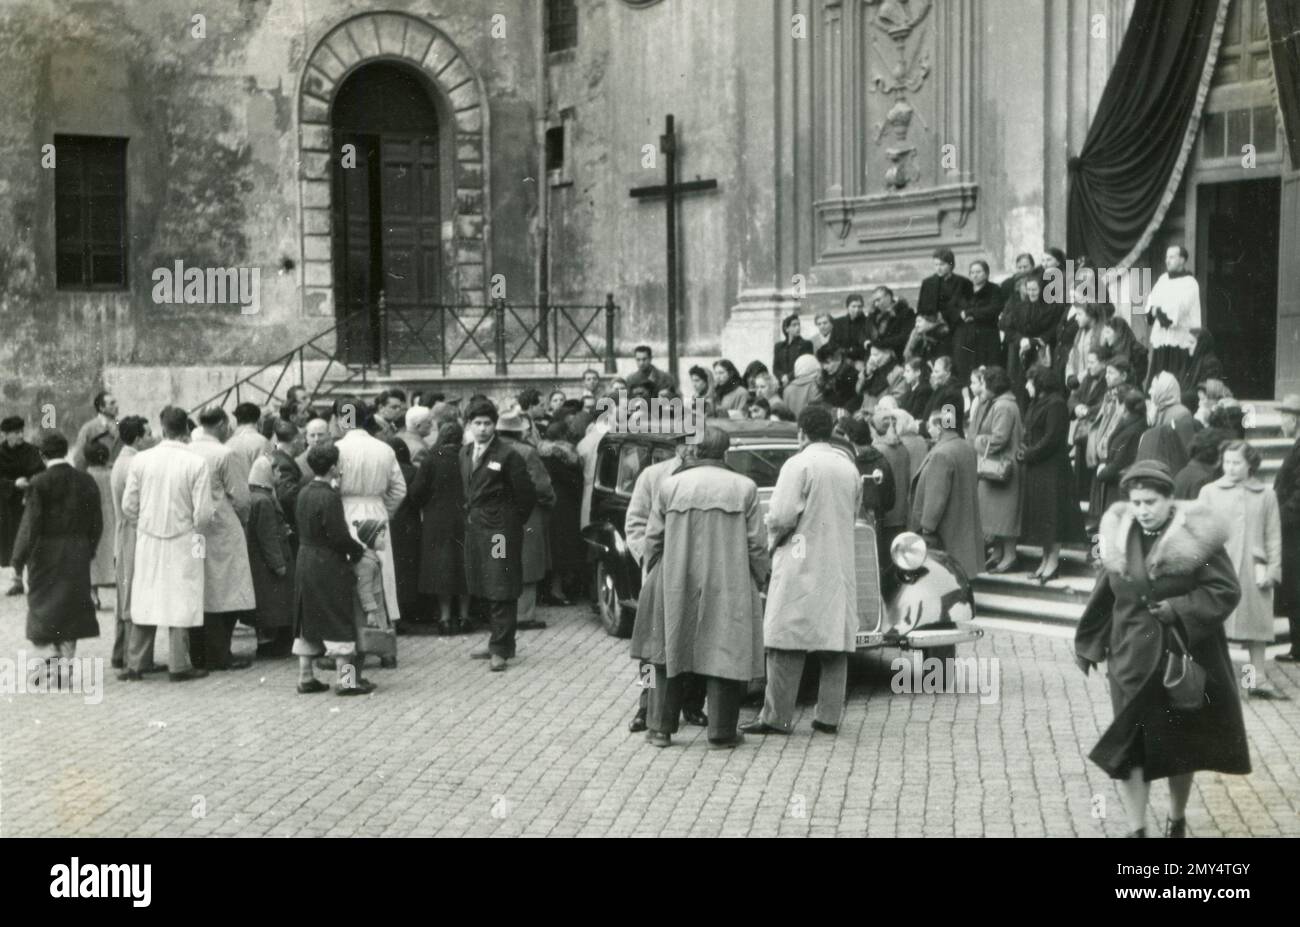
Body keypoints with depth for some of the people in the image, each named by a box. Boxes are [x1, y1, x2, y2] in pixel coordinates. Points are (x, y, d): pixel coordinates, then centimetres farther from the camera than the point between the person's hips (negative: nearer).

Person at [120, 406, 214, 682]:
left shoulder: (141, 460, -4)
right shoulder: (196, 463, -12)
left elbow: (128, 506, 1)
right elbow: (203, 512, -12)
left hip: (148, 542, 3)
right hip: (183, 543, -3)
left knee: (144, 602, 10)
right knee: (181, 602, 5)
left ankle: (135, 665, 14)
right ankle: (179, 666, 8)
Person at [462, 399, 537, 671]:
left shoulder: (508, 455, -11)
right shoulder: (465, 453, 11)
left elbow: (526, 494, -9)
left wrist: (515, 522, -2)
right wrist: (470, 514, 13)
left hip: (500, 529, -7)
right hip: (474, 526, 7)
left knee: (501, 590, -5)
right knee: (483, 588, 13)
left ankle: (501, 649, -1)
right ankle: (498, 639, 25)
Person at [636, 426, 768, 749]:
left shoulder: (671, 485, 0)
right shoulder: (744, 488, -4)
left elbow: (652, 538, 4)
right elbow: (756, 544, -4)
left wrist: (655, 574, 19)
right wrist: (758, 580, 10)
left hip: (676, 587, 2)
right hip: (728, 588, -2)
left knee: (669, 653, 13)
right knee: (724, 655, 5)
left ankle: (661, 728, 16)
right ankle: (722, 732, 6)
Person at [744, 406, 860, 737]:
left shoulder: (798, 464, -10)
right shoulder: (849, 468, 11)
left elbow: (782, 516, -15)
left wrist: (772, 541, 3)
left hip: (801, 564, -6)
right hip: (840, 566, 6)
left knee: (788, 643, -3)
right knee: (835, 642, 7)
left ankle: (777, 716, -3)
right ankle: (829, 716, 8)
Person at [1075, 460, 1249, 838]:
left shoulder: (1195, 538, -11)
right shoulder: (1121, 537, 1)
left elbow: (1226, 591, -12)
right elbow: (1105, 596, 10)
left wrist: (1177, 610, -21)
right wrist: (1090, 645, 13)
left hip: (1182, 658, -2)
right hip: (1132, 659, 2)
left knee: (1178, 745, 14)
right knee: (1128, 747, -4)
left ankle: (1177, 821, 34)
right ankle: (1136, 829, 4)